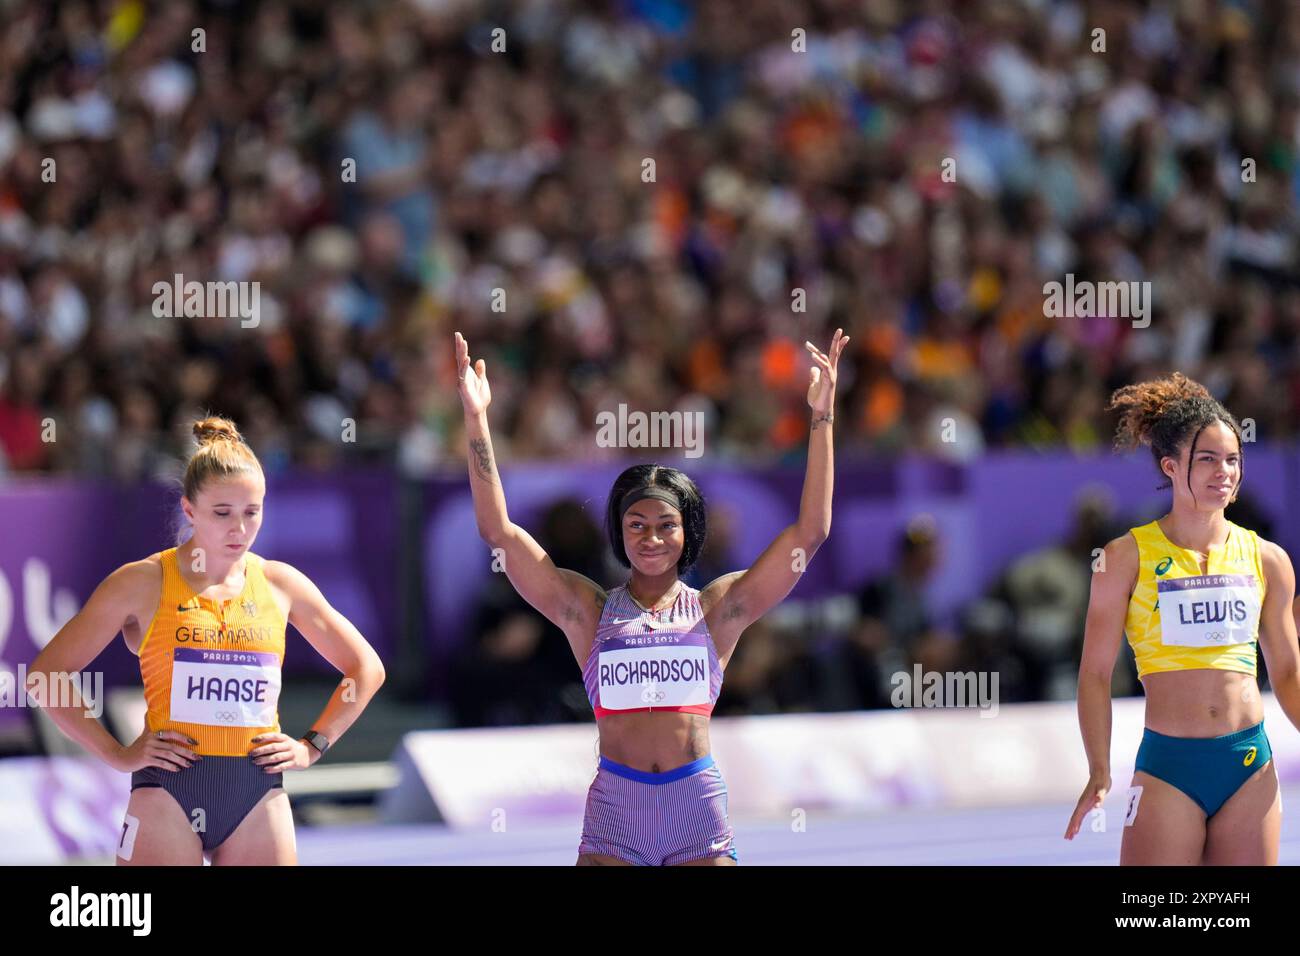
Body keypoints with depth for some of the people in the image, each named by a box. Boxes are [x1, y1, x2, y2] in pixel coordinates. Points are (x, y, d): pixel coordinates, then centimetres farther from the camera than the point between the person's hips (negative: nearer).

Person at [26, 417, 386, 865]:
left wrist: (312, 745, 11)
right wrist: (116, 754, -6)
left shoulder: (282, 584, 9)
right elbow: (45, 673, -1)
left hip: (259, 795, 3)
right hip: (168, 793, -3)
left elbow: (367, 668, 21)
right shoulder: (142, 583, 0)